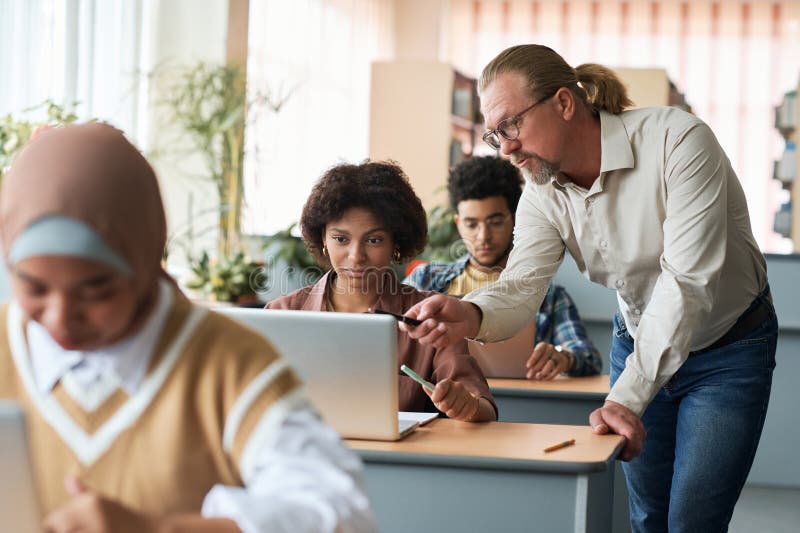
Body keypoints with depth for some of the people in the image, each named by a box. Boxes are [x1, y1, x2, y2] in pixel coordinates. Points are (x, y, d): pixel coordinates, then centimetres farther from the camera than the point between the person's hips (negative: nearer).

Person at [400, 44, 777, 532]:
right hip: (638, 341, 5)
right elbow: (521, 286, -20)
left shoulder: (678, 142, -28)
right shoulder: (544, 192, -8)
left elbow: (687, 280, -33)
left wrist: (626, 399, -39)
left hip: (728, 350, -5)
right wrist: (471, 316, -44)